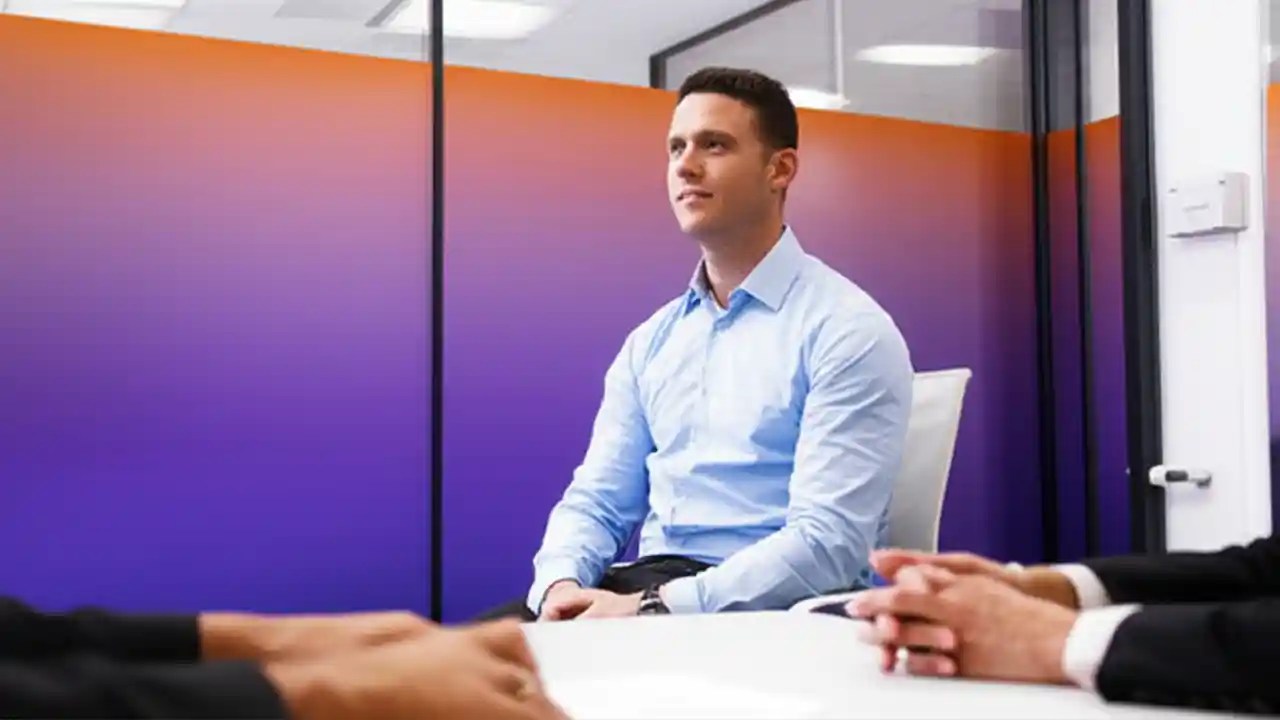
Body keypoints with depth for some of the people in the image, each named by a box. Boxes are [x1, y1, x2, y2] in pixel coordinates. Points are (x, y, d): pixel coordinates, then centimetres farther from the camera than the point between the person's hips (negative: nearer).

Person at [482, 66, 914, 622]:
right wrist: (561, 584, -10)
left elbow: (827, 541, -16)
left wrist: (654, 607, -22)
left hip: (760, 612, -6)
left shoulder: (847, 330, -7)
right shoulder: (651, 341, 15)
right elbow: (596, 502, 13)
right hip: (644, 590, 6)